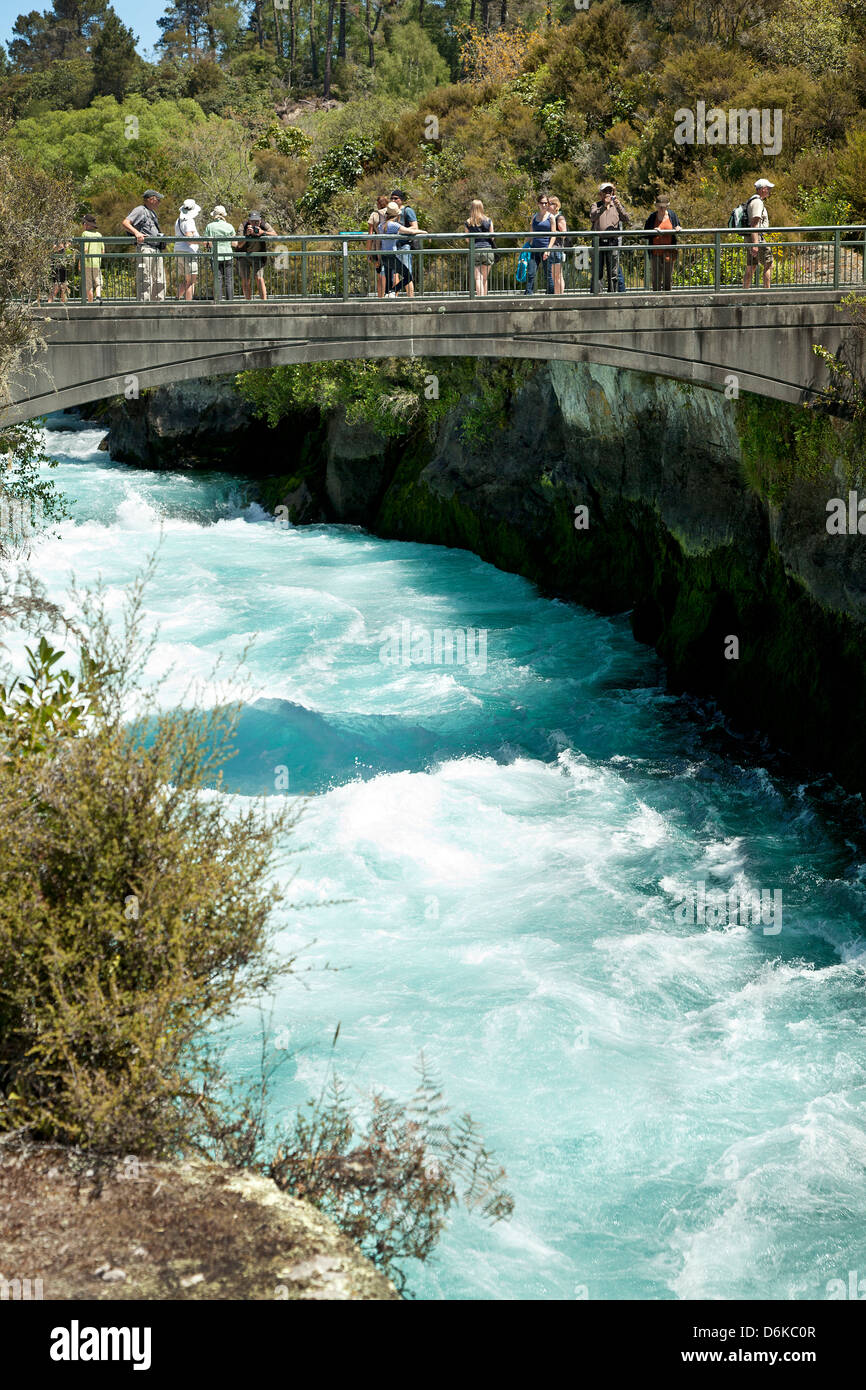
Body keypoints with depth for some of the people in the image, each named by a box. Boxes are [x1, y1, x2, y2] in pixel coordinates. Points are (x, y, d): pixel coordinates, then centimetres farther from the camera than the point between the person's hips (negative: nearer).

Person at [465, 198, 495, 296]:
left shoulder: (468, 222, 3)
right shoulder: (488, 221, 3)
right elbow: (492, 237, 7)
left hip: (475, 250, -1)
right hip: (487, 249, 1)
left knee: (478, 278, -2)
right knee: (484, 278, 12)